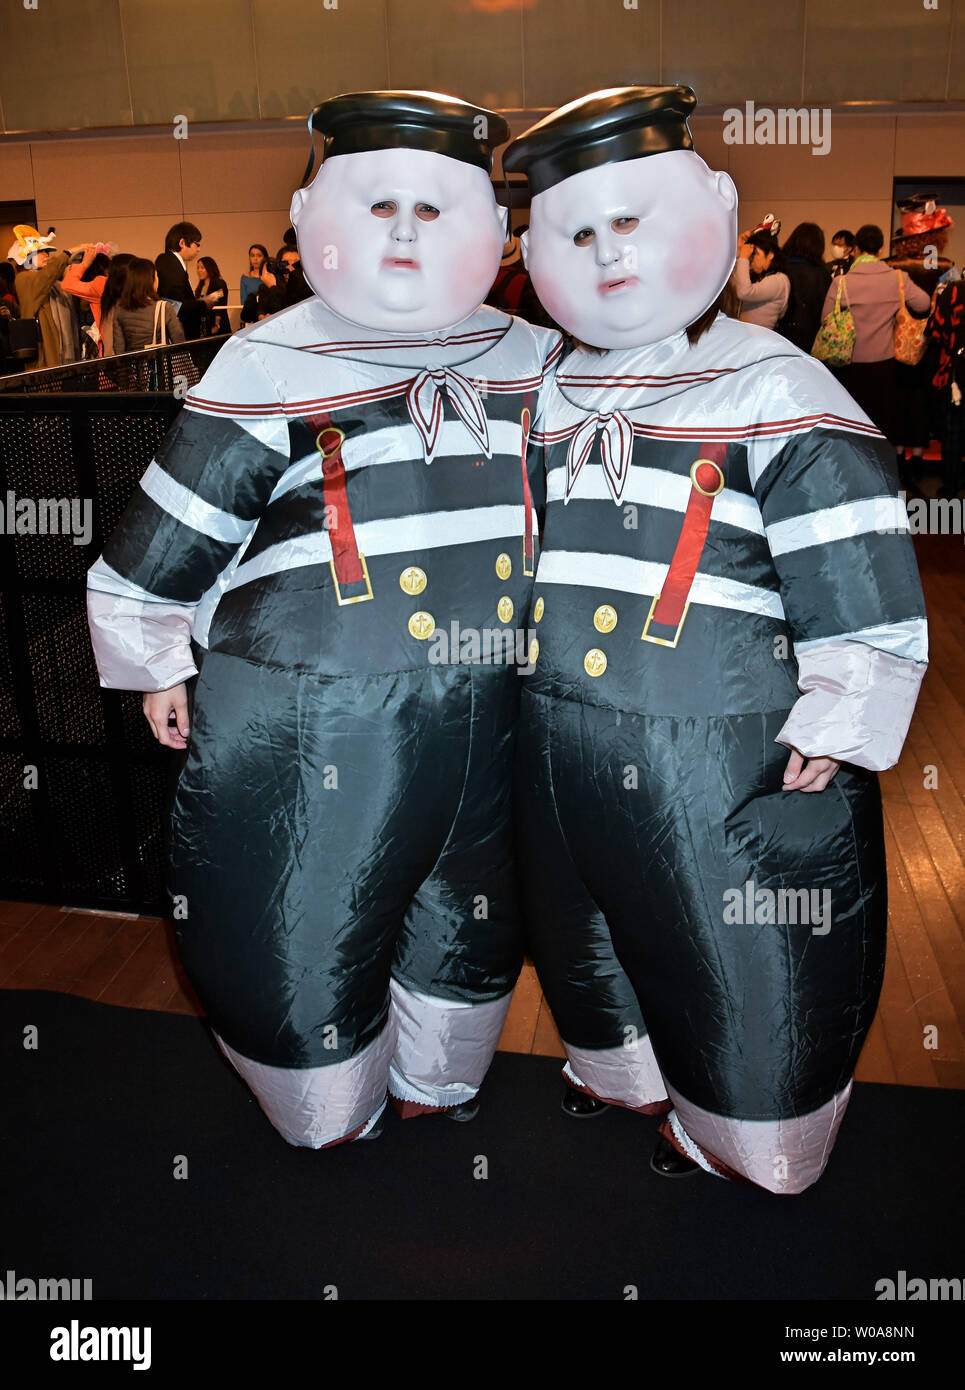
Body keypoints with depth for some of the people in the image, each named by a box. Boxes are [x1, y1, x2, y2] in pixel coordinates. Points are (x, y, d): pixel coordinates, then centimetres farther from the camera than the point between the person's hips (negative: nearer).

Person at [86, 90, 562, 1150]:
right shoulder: (270, 368, -8)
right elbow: (165, 540, -3)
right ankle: (330, 1126, 43)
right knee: (302, 942, 10)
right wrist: (157, 667, 4)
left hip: (489, 718, 4)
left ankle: (438, 1089, 53)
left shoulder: (530, 360, 4)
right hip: (310, 732, -4)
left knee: (471, 927, 23)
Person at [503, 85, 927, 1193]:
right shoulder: (552, 396, 9)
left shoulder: (774, 391, -9)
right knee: (589, 959, 25)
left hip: (732, 763, -6)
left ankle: (738, 1150, 39)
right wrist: (519, 686, 21)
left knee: (745, 983, 8)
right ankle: (643, 1103, 53)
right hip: (561, 751, 7)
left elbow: (865, 582, -11)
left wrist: (838, 724, -15)